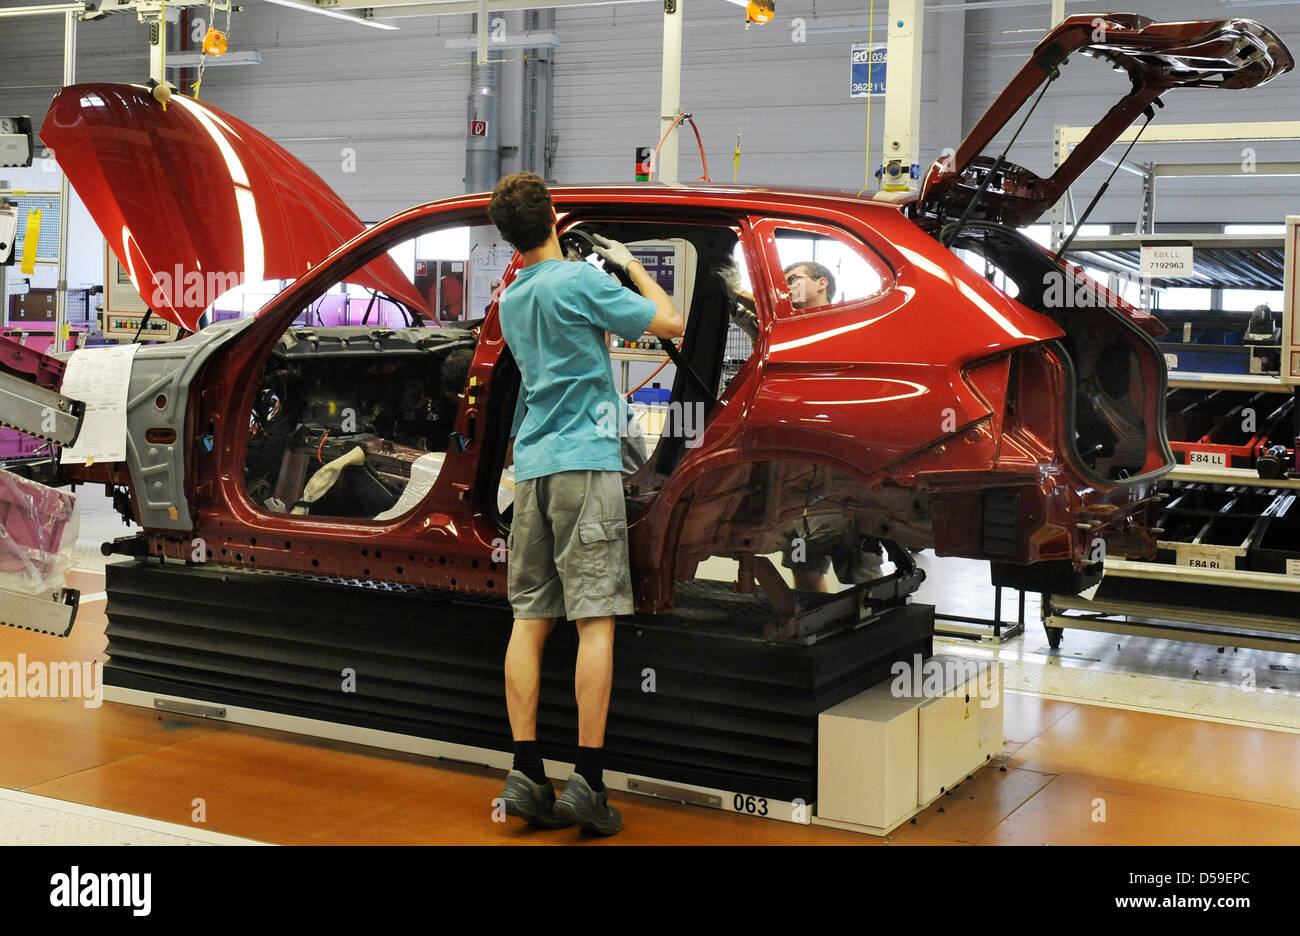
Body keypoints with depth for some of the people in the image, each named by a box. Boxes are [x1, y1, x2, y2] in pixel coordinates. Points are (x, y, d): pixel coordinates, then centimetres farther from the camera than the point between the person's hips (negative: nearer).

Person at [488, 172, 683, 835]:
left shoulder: (511, 300, 16)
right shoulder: (582, 281, -6)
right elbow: (669, 321, -1)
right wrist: (631, 264, 14)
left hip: (531, 465, 7)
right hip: (585, 462, -7)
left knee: (530, 619, 5)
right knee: (595, 621, -6)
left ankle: (525, 774, 4)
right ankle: (588, 781, -7)